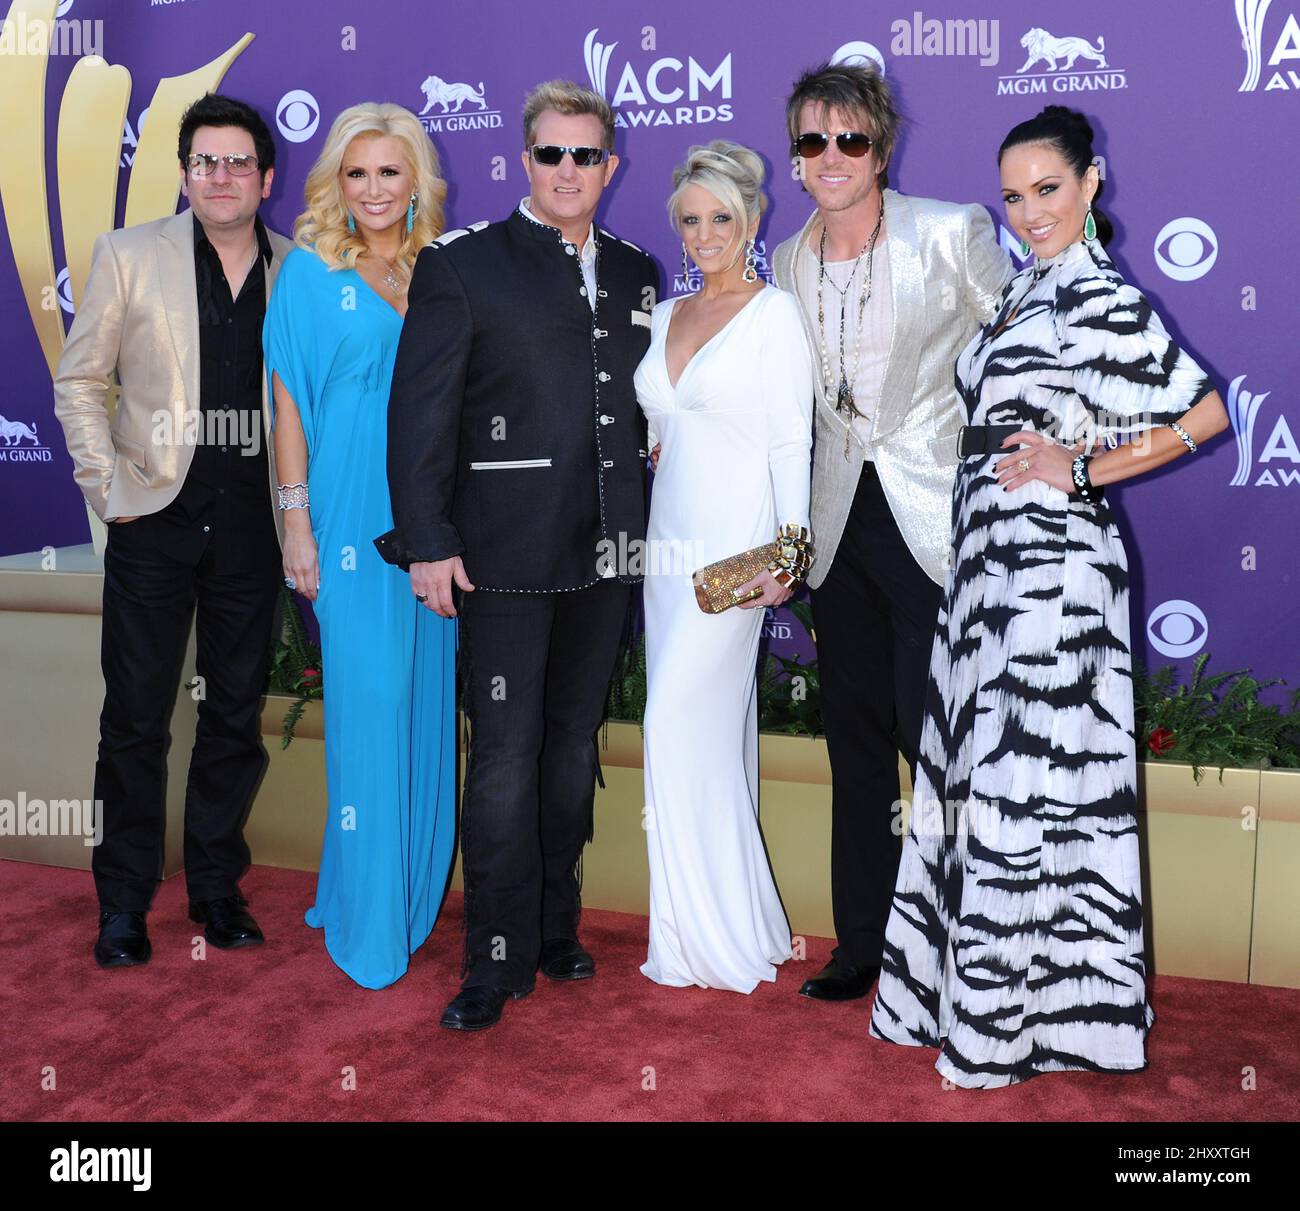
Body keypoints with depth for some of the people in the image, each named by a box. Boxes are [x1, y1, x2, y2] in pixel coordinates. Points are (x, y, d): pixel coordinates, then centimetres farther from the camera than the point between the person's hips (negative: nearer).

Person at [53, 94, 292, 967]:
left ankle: (217, 887, 25)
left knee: (238, 716, 10)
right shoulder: (128, 256, 2)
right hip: (155, 516, -1)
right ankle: (124, 903, 19)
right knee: (136, 718, 5)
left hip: (253, 522, 1)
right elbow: (80, 383, 5)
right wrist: (107, 486, -3)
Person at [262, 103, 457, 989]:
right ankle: (367, 922, 10)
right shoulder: (312, 272, 2)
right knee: (368, 707, -3)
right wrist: (297, 523, -4)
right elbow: (289, 404, 1)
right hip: (354, 517, -3)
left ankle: (418, 895, 24)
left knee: (427, 703, 9)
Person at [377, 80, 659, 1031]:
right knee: (507, 755, -2)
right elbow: (421, 411, -6)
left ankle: (555, 927, 29)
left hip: (606, 554, 5)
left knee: (575, 744, 14)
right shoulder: (462, 265, -1)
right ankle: (500, 959, 10)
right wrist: (427, 540, -12)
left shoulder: (636, 272, 13)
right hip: (506, 555, -5)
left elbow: (643, 405, 15)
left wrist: (646, 523, 9)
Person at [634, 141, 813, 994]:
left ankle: (713, 935, 5)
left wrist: (787, 550, -18)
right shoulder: (667, 316, 15)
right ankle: (725, 919, 21)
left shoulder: (775, 312, -5)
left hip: (736, 545, -7)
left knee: (681, 722, -9)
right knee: (709, 730, 10)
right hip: (669, 539, 7)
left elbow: (792, 443, -10)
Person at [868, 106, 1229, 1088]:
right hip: (991, 561, 9)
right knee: (981, 772, 13)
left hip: (1050, 561, -9)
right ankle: (962, 986, 27)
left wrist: (1085, 471, -11)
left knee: (1025, 781, -2)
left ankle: (1014, 1018, 12)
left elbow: (1204, 412, -12)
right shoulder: (1031, 290, 15)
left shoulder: (1101, 298, -9)